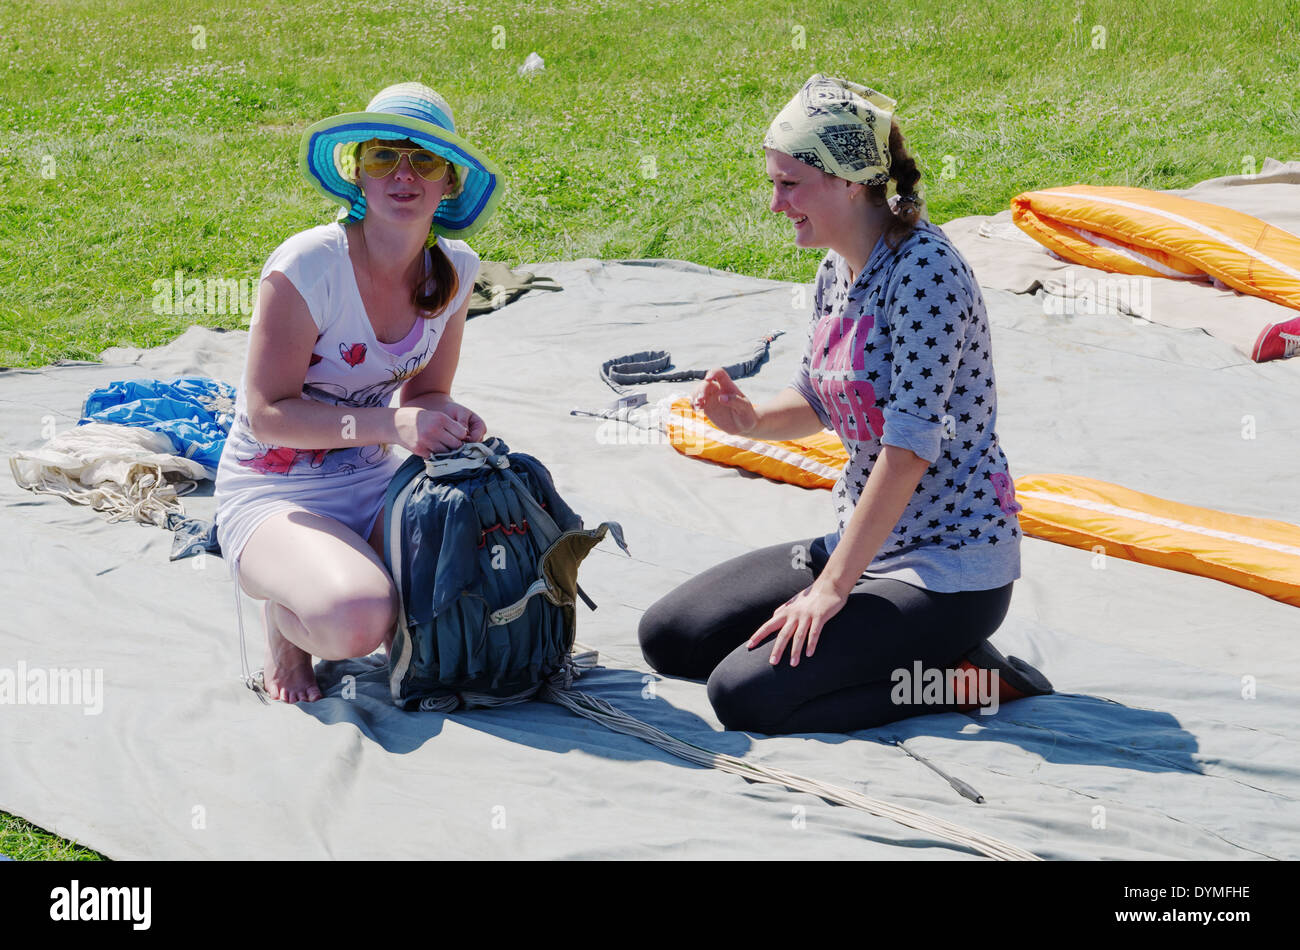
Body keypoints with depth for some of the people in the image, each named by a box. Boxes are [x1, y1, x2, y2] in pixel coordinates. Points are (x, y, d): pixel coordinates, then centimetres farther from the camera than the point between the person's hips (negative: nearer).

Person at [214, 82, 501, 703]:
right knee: (358, 619, -37)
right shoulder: (308, 266, -20)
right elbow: (268, 414, -19)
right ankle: (286, 618, 2)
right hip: (274, 495, -6)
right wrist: (391, 424, -30)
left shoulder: (454, 268, -1)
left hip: (374, 485, 6)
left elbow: (425, 394, 9)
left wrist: (448, 420, -16)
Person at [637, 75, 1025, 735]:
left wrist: (833, 586, -22)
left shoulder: (924, 271, -22)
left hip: (950, 567, -9)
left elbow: (910, 445, -25)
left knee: (744, 694, -20)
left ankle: (957, 675, -3)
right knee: (666, 636, 9)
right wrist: (751, 419, -3)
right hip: (864, 543, 9)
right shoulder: (836, 269, 5)